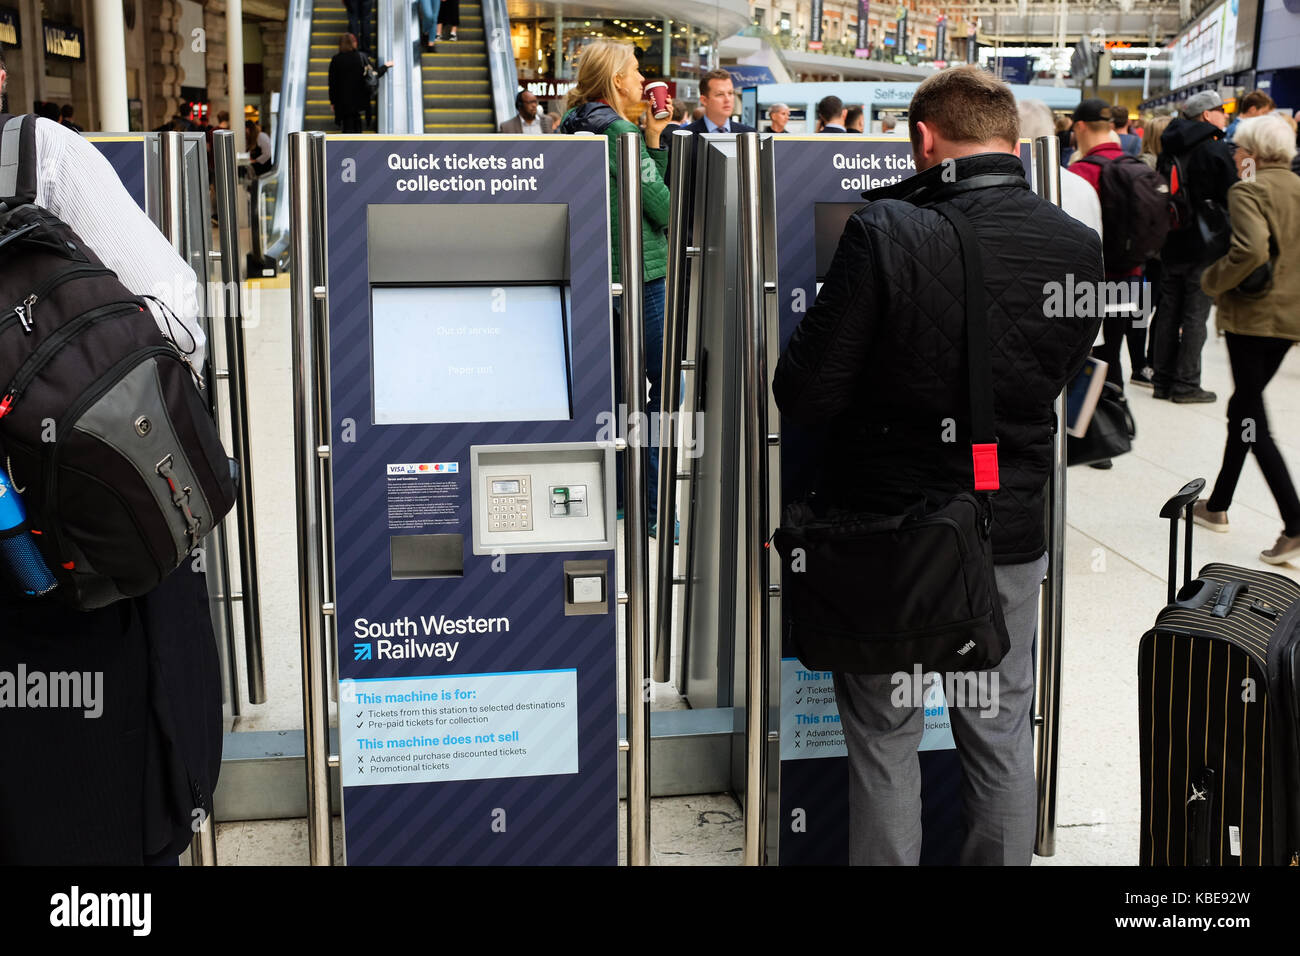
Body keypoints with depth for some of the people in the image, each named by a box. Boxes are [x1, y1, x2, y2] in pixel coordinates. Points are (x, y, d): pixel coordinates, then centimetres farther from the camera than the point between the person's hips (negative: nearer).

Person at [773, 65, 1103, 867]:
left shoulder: (886, 234, -20)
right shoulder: (1081, 247, -7)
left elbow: (805, 396, -18)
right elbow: (1059, 377, 8)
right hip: (1011, 535, 4)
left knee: (885, 744, 13)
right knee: (1002, 744, 19)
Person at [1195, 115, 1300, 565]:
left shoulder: (1248, 191, -13)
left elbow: (1251, 250, -28)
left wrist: (1213, 281, -13)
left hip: (1252, 316, -8)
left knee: (1252, 422, -3)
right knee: (1244, 408, 19)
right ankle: (1218, 504, 30)